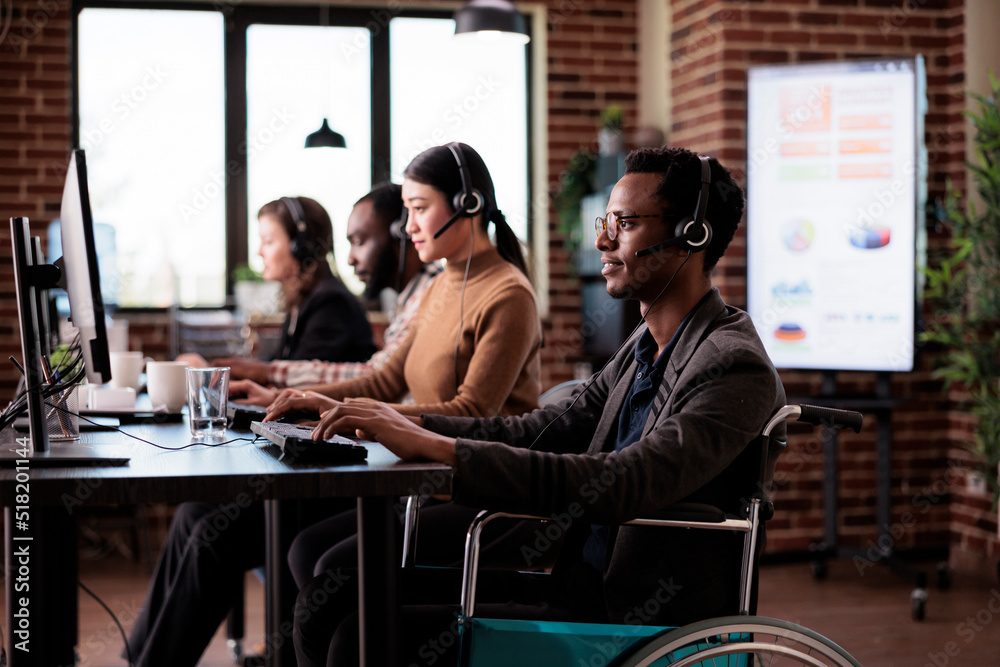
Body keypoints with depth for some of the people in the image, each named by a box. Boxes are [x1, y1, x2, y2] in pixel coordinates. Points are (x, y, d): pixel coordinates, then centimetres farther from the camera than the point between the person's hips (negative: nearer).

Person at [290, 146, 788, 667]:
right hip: (581, 585, 9)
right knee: (328, 601, 2)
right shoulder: (644, 349, 14)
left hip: (640, 625, -9)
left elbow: (624, 485, -30)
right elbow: (537, 432, 11)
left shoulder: (735, 369, -17)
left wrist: (436, 448, -32)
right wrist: (402, 423, -3)